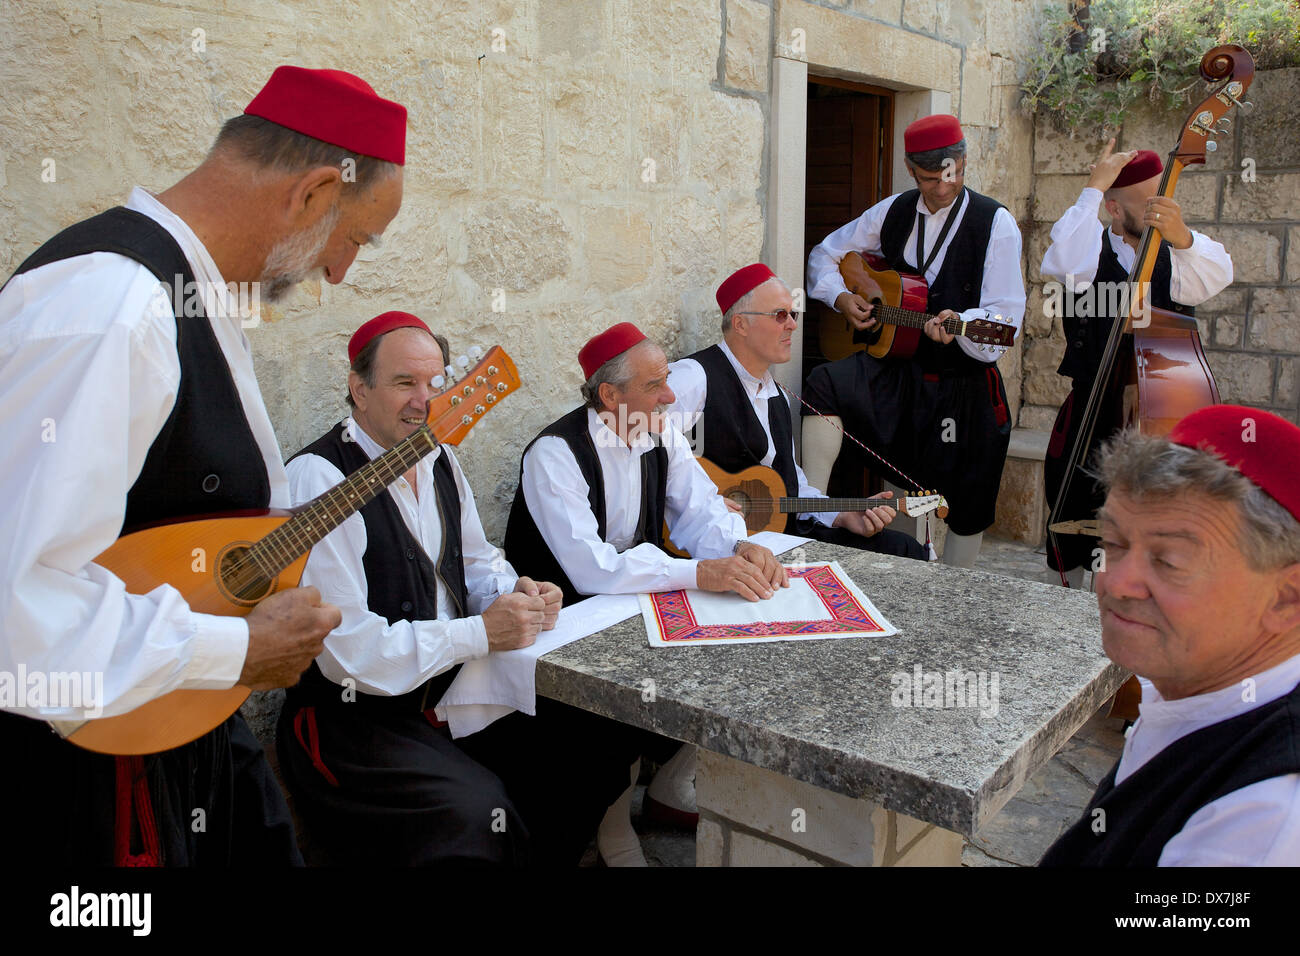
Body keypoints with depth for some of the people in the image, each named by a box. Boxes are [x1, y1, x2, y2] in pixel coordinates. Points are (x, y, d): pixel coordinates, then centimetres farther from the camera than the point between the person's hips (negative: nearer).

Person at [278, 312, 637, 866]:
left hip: (452, 688, 8)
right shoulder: (318, 478, -18)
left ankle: (543, 859, 20)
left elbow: (476, 560, 20)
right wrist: (481, 633, -21)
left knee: (601, 736, 0)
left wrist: (517, 594, -4)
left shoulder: (440, 462, 8)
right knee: (481, 813, -29)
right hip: (356, 717, -8)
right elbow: (348, 650, -24)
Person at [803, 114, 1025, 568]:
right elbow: (826, 253, 16)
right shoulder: (894, 212, 4)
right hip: (895, 365, 3)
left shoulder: (995, 223, -8)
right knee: (824, 386, -28)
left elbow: (1004, 316, -14)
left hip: (963, 381, -2)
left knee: (965, 507, 6)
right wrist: (840, 297, -3)